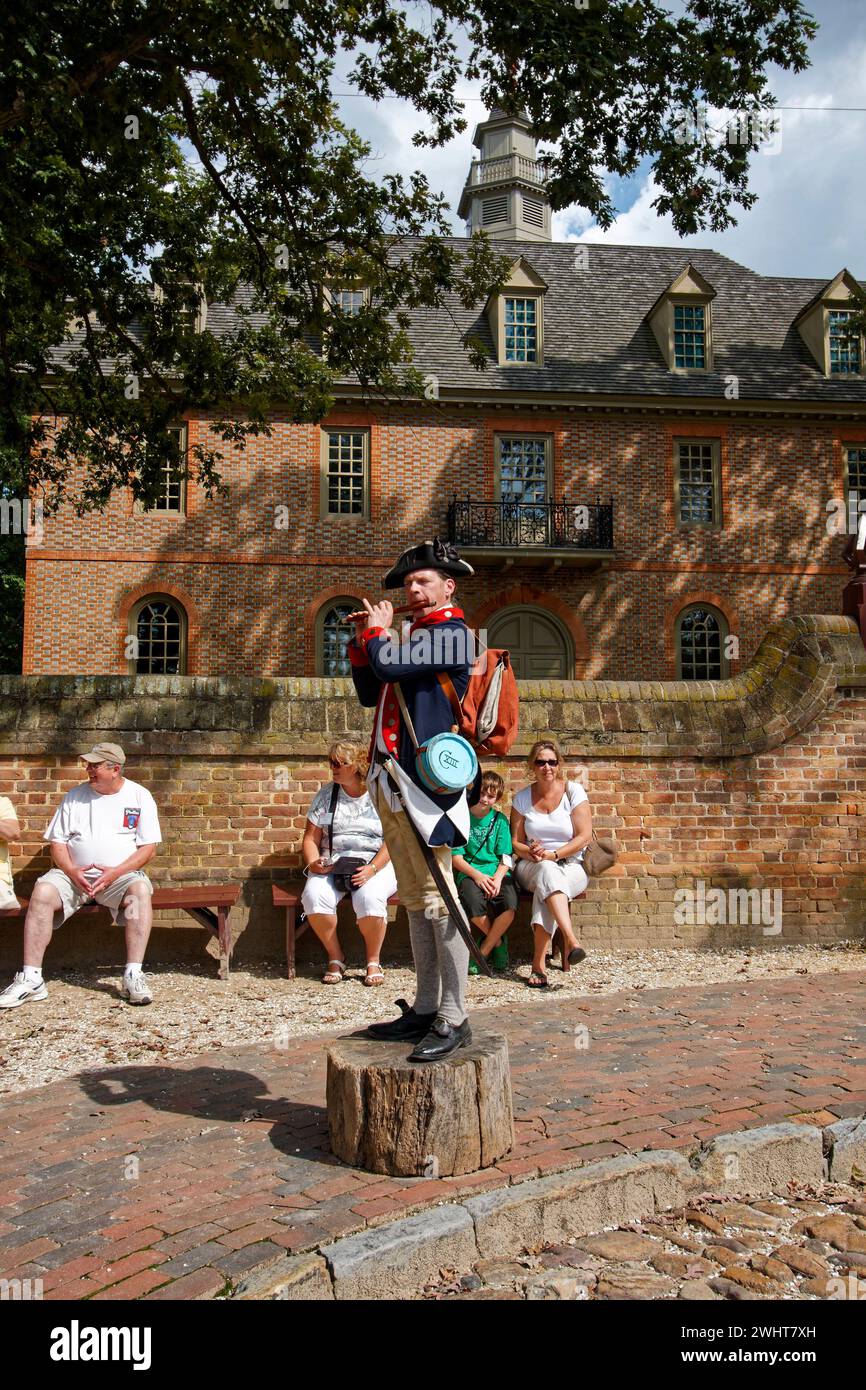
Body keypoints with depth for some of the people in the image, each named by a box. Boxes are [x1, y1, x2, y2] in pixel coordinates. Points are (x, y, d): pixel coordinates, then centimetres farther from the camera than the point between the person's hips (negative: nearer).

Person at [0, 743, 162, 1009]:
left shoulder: (139, 796, 1)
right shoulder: (75, 796, 8)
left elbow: (148, 848, -2)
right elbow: (57, 842, 7)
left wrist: (116, 872, -16)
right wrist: (71, 871, -12)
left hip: (121, 874, -2)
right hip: (74, 873, 2)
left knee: (140, 890, -35)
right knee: (42, 891, -27)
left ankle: (133, 976, -34)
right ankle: (31, 979, -24)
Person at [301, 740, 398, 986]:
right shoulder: (325, 795, 10)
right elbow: (311, 839, 11)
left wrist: (371, 869, -21)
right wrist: (313, 863, -10)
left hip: (376, 863, -3)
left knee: (369, 897, -35)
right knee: (314, 895, -29)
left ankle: (373, 961, -9)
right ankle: (335, 957, -6)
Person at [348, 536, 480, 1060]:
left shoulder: (452, 632, -6)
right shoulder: (415, 639, 22)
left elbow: (388, 663, -19)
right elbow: (371, 693, 24)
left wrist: (377, 630, 0)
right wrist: (361, 643, 15)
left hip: (423, 782, -10)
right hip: (394, 784, 10)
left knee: (437, 899, -7)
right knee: (416, 901, 12)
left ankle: (453, 1020, 0)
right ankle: (425, 1010, 20)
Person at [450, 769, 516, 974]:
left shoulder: (500, 820, 10)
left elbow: (505, 857, 5)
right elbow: (456, 857, -1)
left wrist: (497, 878, -15)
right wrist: (477, 875, -15)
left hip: (497, 873, 2)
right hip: (469, 873, -2)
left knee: (510, 904, -29)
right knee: (474, 903, -34)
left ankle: (484, 951, -7)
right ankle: (498, 941, -3)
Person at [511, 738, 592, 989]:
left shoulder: (573, 791, -1)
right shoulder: (522, 798, 5)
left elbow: (584, 836, -7)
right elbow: (515, 842, 7)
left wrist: (553, 854, -18)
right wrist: (531, 853, -16)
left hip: (570, 866, -1)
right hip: (532, 867, 1)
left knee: (546, 885, -36)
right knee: (548, 872, -37)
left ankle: (539, 963, -37)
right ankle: (571, 941, -51)